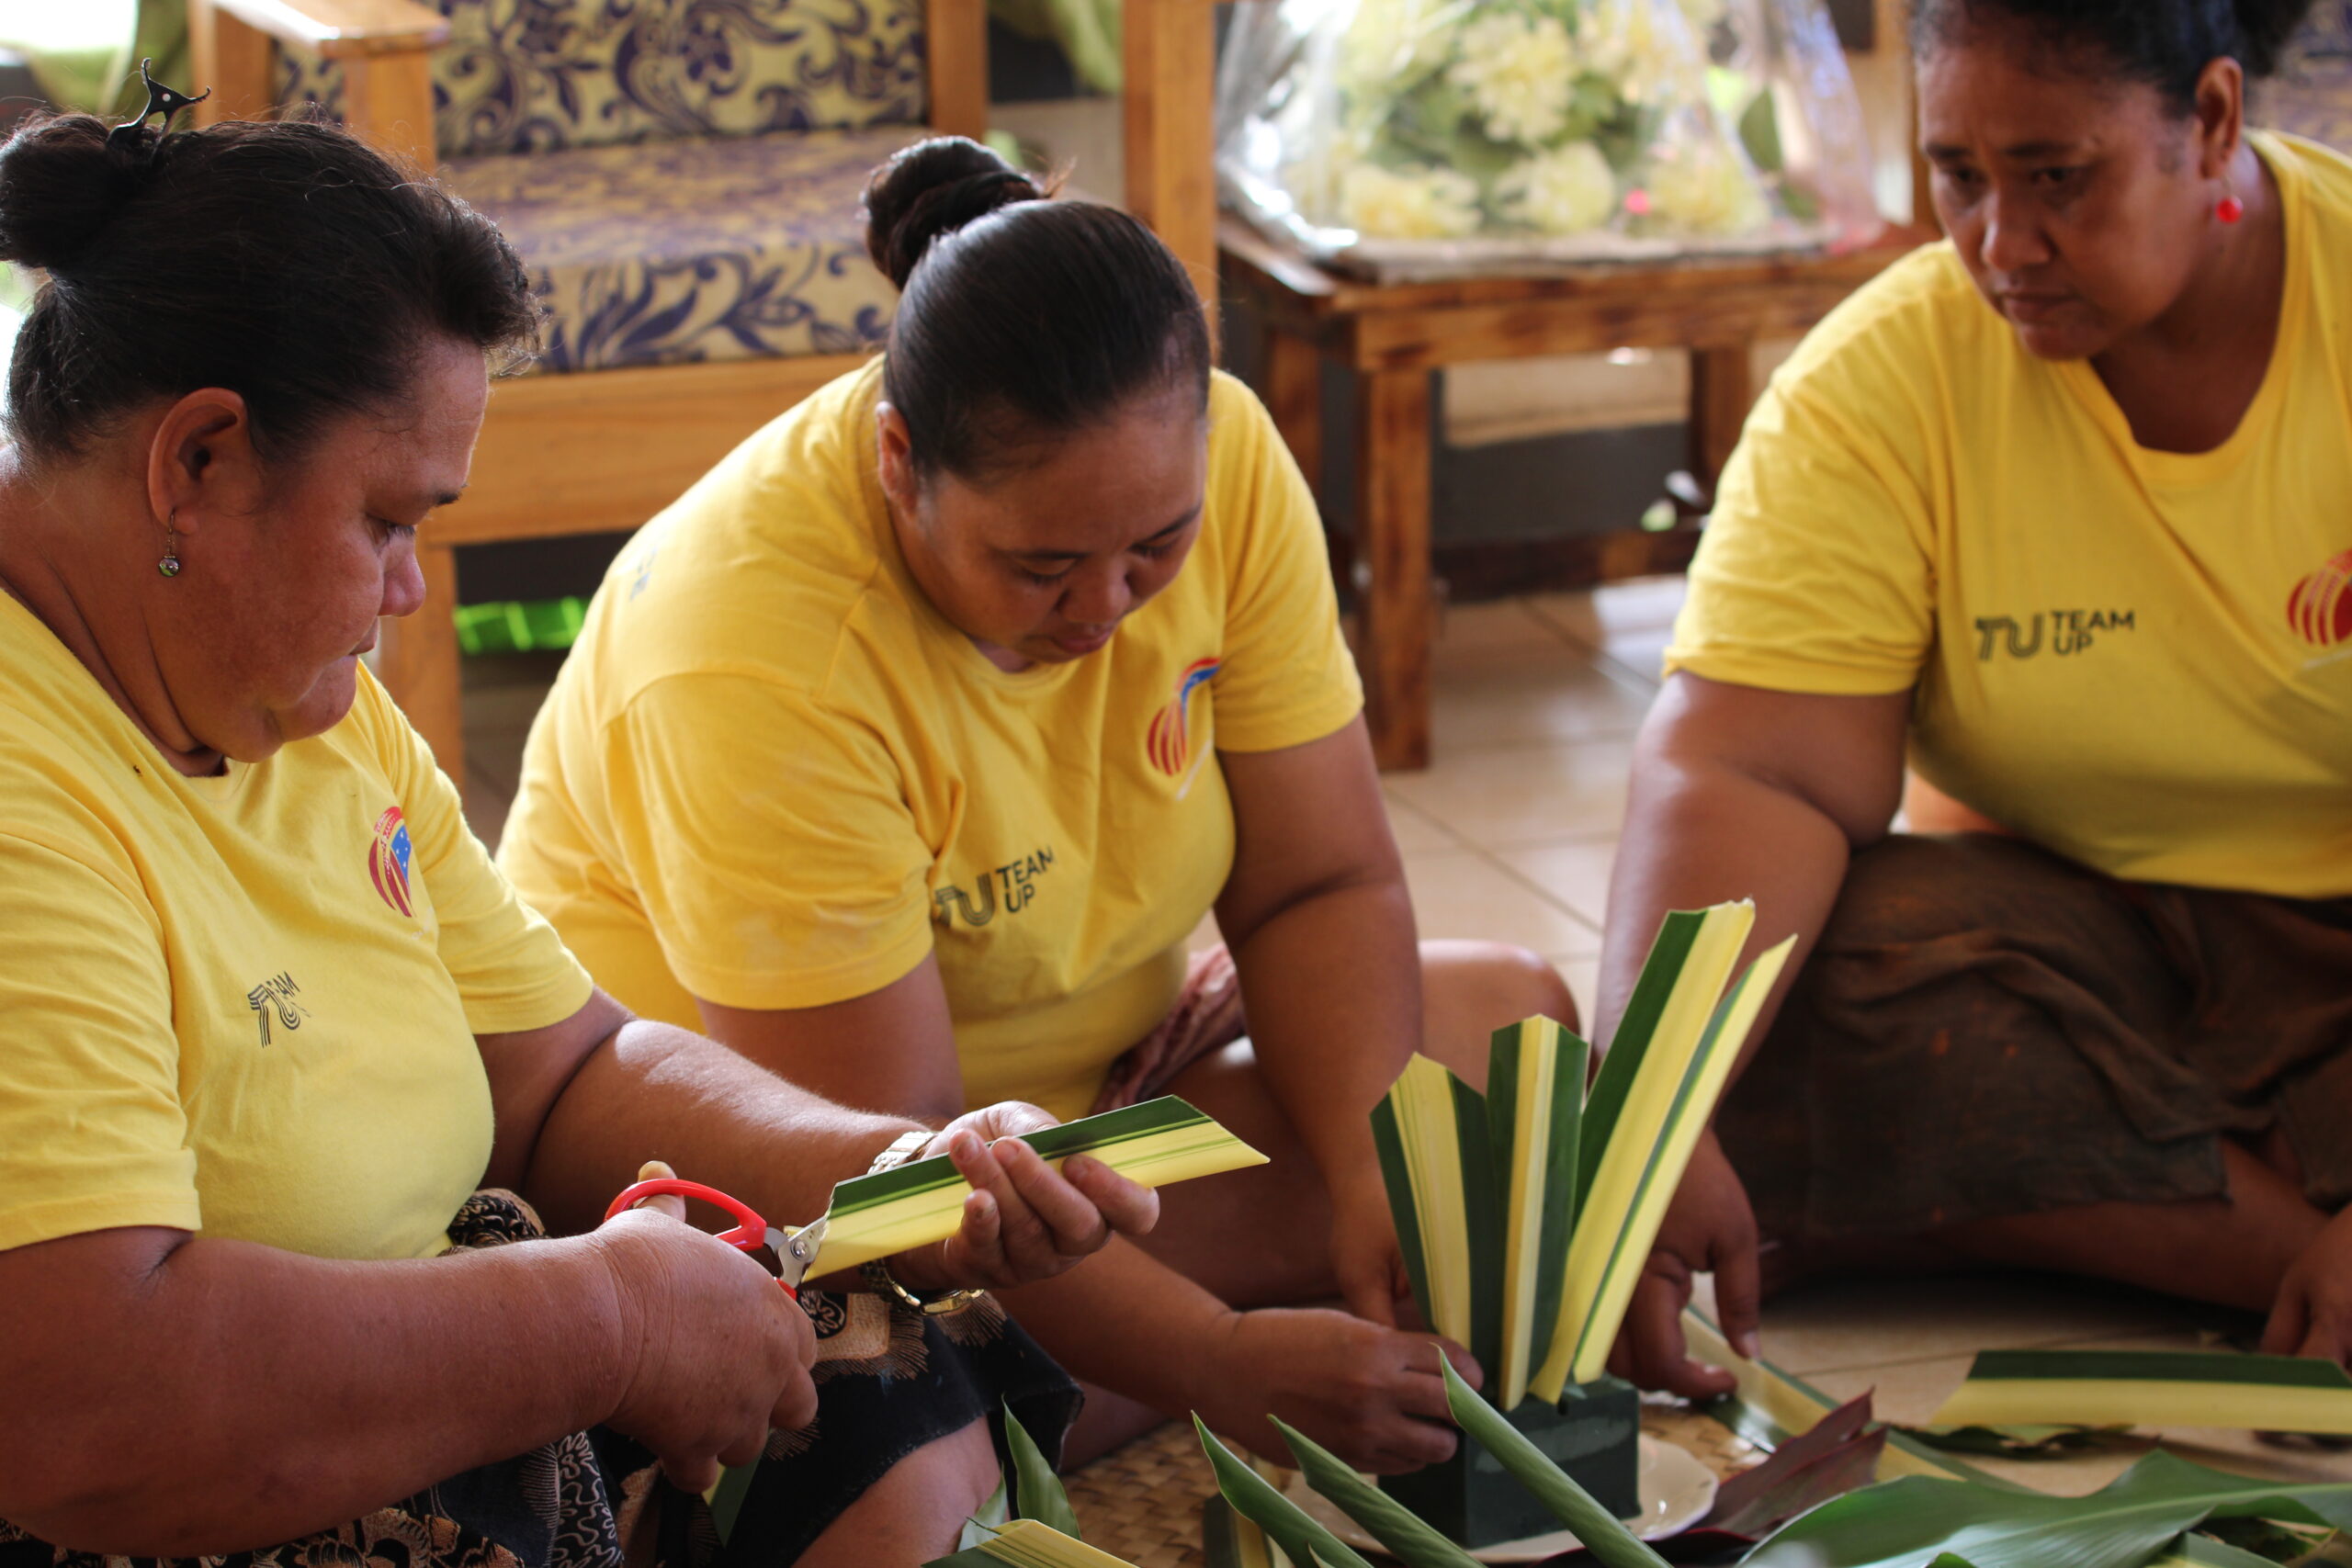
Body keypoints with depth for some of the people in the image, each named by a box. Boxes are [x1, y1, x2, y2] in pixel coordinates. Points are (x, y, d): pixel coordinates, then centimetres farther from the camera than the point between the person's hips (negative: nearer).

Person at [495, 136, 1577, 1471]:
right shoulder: (754, 659, -32)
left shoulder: (1217, 459, -15)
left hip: (1091, 1082, 6)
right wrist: (1226, 1368, -38)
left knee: (1518, 1022, -6)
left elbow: (1324, 883, -8)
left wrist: (1375, 1181, -25)